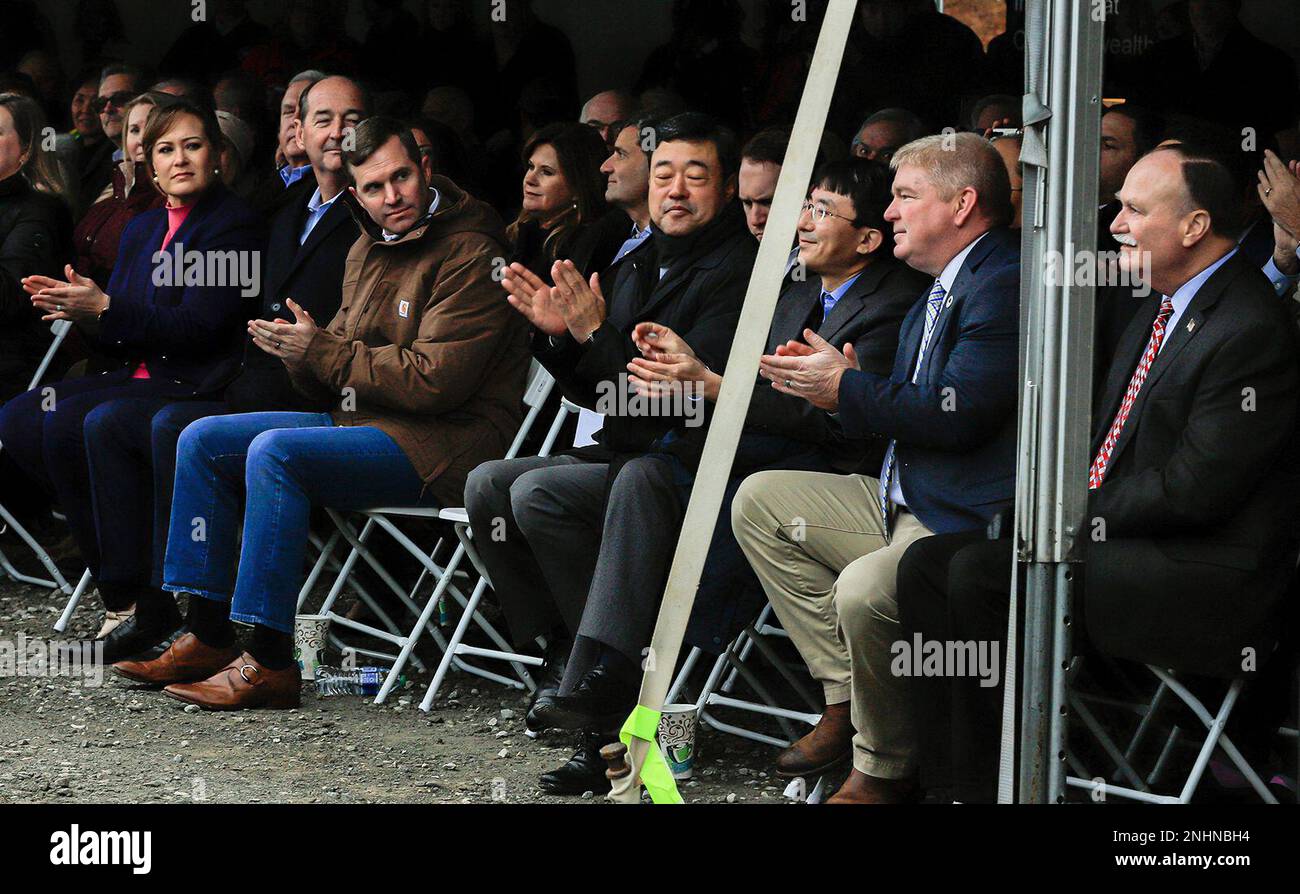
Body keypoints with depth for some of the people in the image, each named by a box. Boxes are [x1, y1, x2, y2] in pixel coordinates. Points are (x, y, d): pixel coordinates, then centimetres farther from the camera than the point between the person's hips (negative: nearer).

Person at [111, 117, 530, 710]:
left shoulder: (468, 255, -13)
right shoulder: (368, 251, 14)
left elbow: (436, 380, -22)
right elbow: (335, 385, 16)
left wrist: (325, 353, -18)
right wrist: (304, 351, -8)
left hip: (445, 443, -9)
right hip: (367, 422, 10)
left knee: (275, 452, -29)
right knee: (202, 441, 3)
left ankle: (270, 663, -28)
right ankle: (209, 636, 1)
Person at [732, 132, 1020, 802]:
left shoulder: (1005, 283, -15)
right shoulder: (939, 291, 19)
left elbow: (958, 414, -24)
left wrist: (845, 388, -11)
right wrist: (828, 381, 1)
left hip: (971, 525, -11)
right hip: (904, 502, 11)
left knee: (863, 592, -35)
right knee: (759, 500, 12)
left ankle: (884, 768, -9)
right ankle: (844, 697, 6)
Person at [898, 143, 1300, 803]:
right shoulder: (1160, 307, 16)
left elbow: (1194, 488, -20)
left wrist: (1085, 520, -12)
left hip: (1208, 574, -10)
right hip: (1113, 537, 10)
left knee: (981, 573, -25)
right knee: (927, 564, -2)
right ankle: (969, 785, -5)